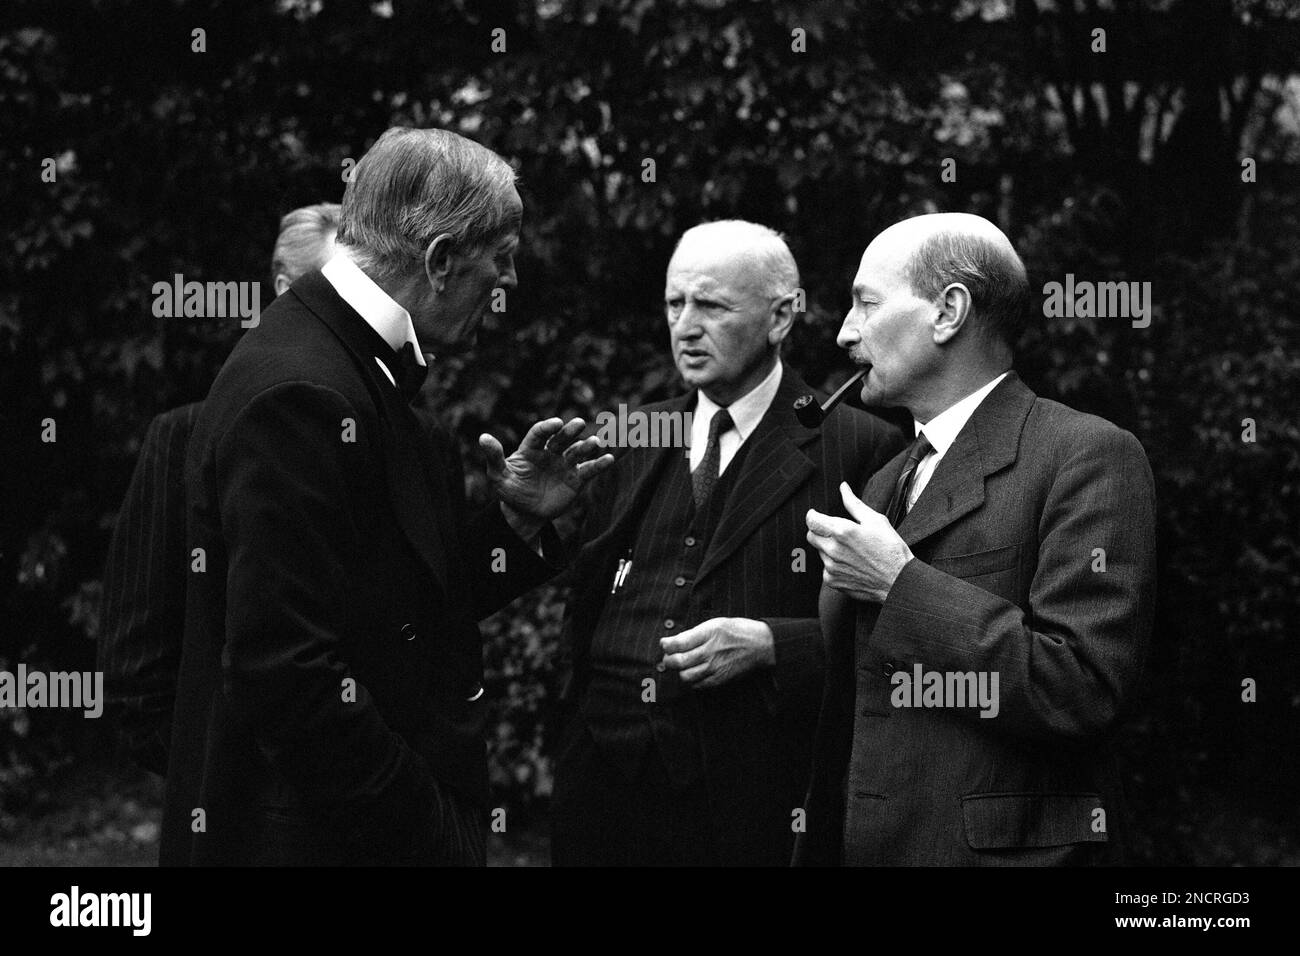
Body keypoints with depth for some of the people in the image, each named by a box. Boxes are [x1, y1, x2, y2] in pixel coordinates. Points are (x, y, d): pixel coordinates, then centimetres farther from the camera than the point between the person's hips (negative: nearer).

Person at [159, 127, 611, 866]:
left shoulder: (360, 372, 11)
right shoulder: (298, 395, -20)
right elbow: (285, 675, -26)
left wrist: (518, 523, 2)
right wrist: (430, 830, -20)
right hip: (313, 834, -10)